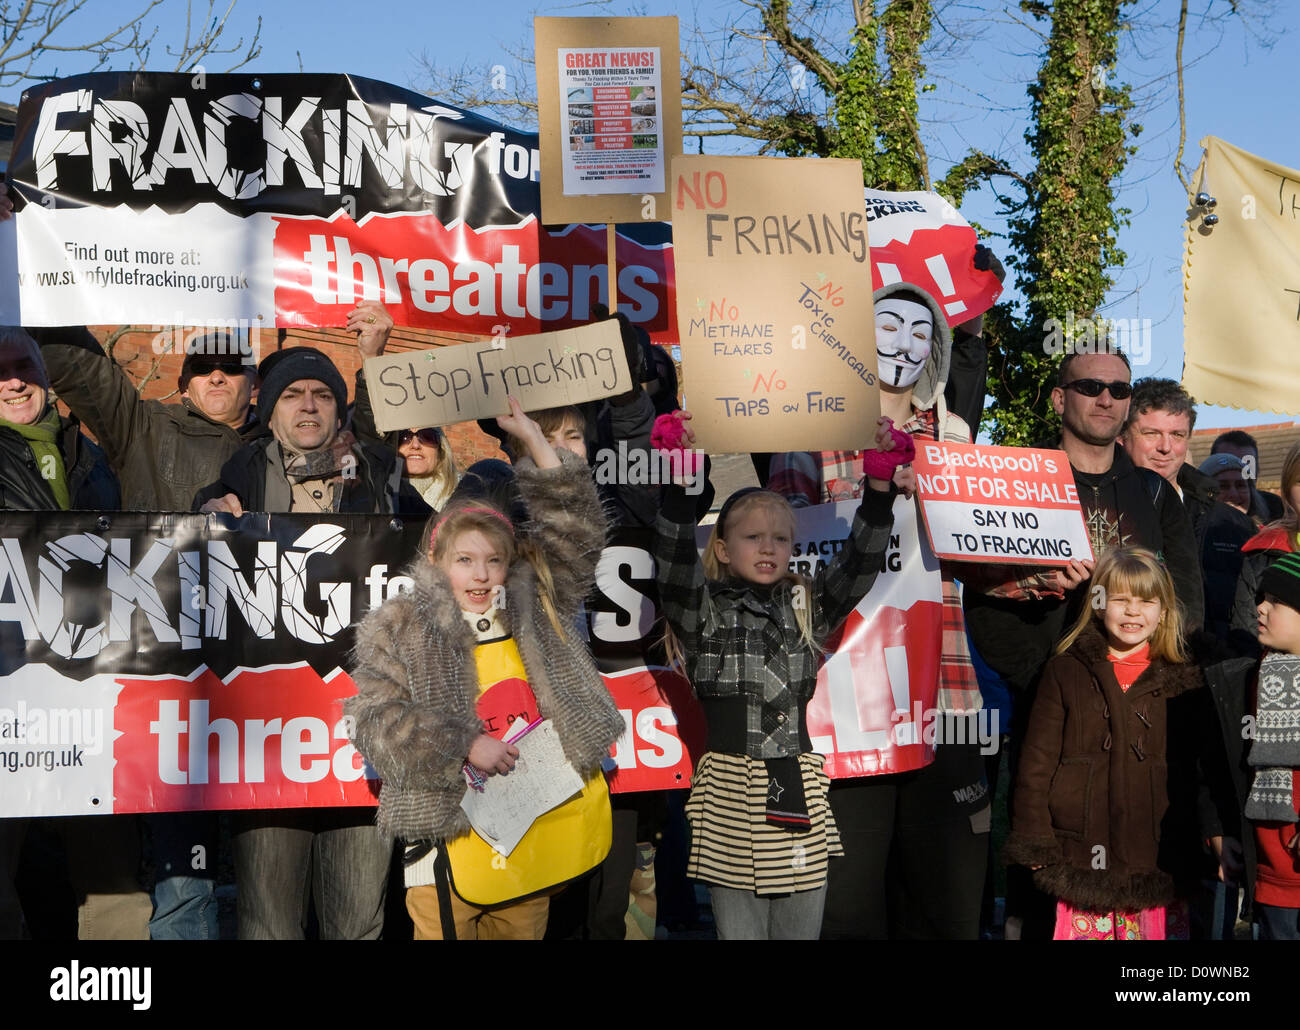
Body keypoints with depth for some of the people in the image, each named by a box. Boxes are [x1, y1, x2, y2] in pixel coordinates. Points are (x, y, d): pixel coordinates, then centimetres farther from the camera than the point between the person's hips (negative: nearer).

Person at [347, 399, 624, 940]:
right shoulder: (399, 630, -2)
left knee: (523, 930, 14)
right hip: (449, 835, -3)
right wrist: (464, 745, -17)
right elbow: (379, 723, -8)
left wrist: (532, 437, -1)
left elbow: (573, 529, 5)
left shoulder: (534, 608, 7)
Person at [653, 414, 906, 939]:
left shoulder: (806, 607, 11)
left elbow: (859, 564, 1)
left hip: (798, 788, 3)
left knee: (801, 926, 8)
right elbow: (674, 557, -13)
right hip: (729, 792, -2)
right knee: (738, 929, 5)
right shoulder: (701, 609, 3)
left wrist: (880, 483, -9)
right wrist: (678, 483, -26)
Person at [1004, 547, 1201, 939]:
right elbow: (1036, 760, 4)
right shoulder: (1065, 673, 5)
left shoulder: (1183, 681, 7)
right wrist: (1034, 844, -1)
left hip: (1155, 860, 1)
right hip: (1081, 858, -1)